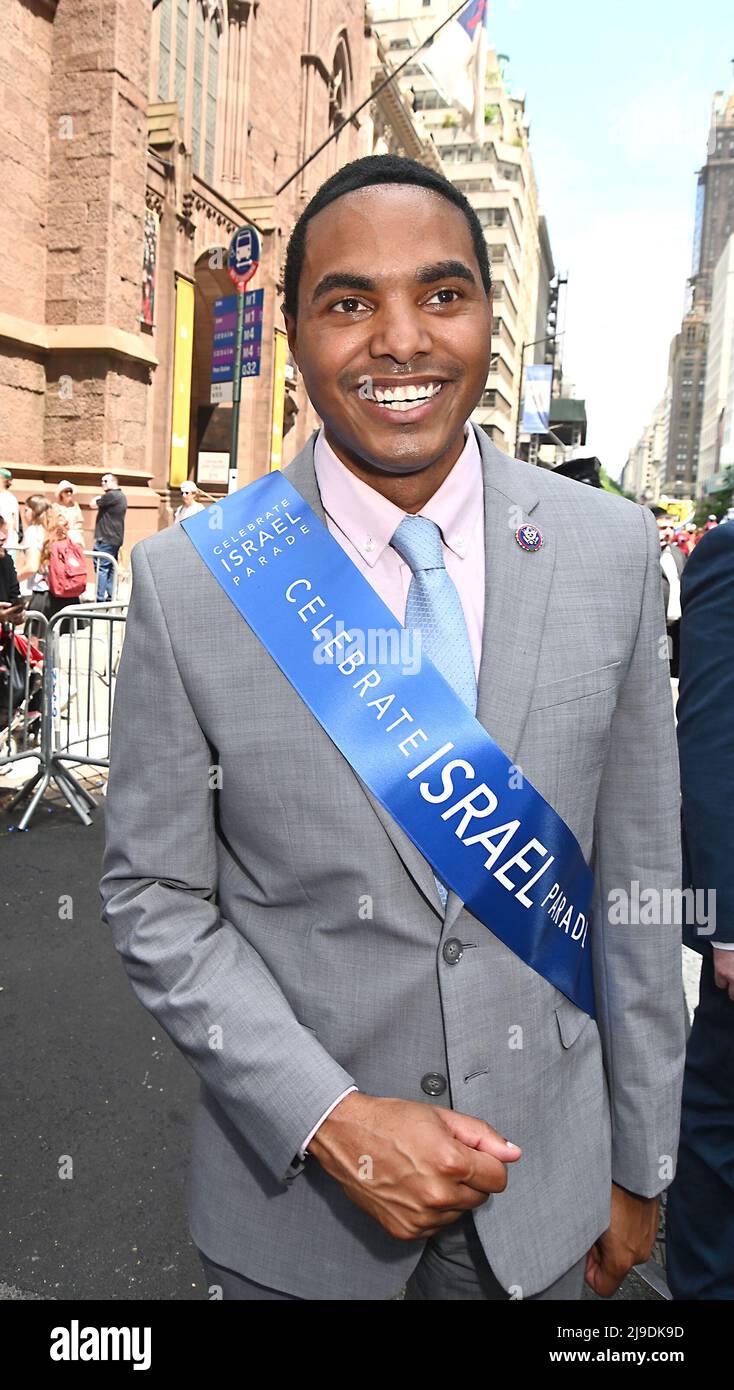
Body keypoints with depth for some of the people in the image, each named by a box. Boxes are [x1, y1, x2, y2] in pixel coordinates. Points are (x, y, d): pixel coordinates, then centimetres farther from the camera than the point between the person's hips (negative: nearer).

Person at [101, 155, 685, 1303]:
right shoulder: (190, 580, -15)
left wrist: (638, 1167, 4)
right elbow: (154, 896, -7)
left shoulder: (613, 549, -10)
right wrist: (330, 1119, -16)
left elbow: (635, 884, -4)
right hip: (297, 1181, -1)